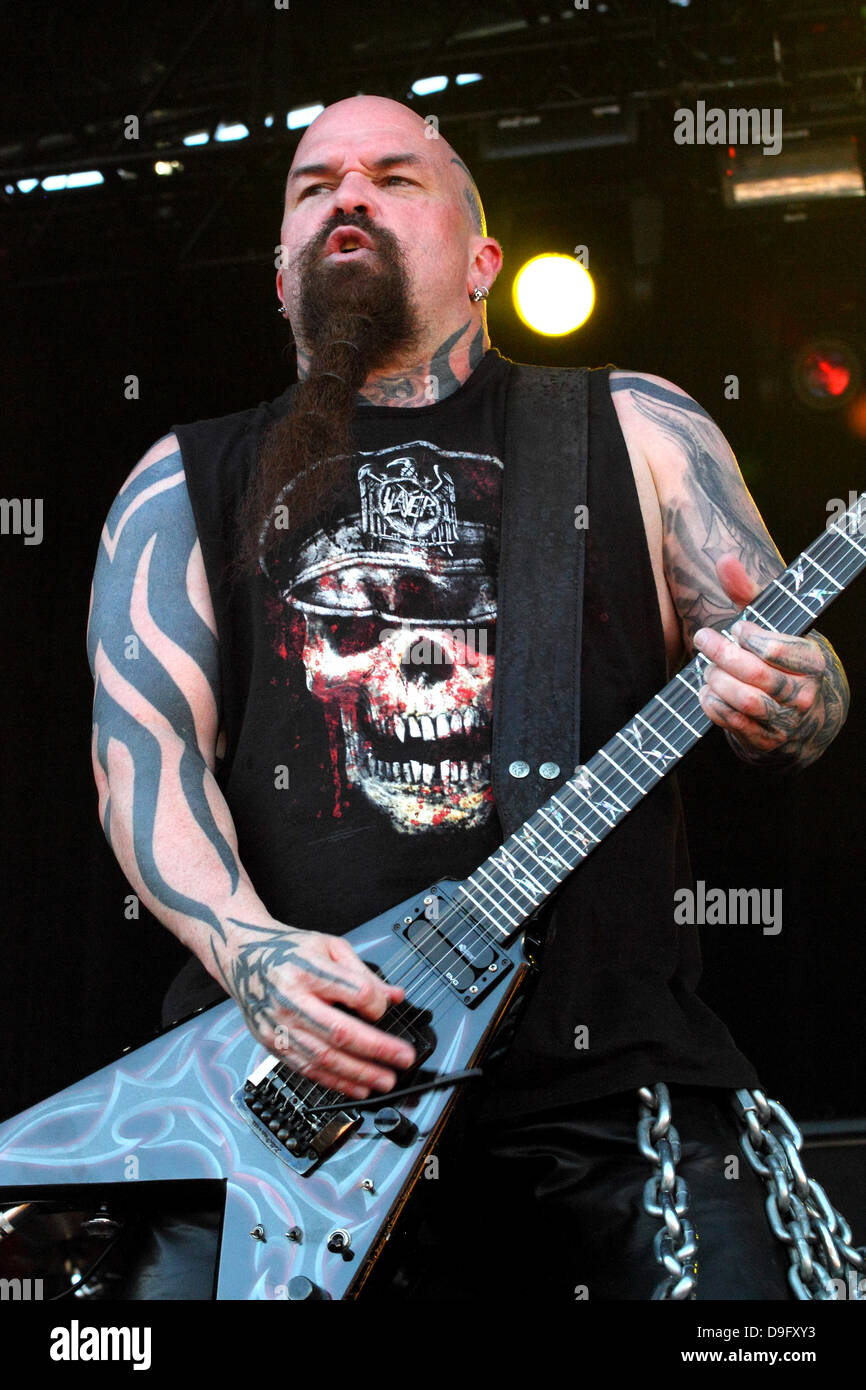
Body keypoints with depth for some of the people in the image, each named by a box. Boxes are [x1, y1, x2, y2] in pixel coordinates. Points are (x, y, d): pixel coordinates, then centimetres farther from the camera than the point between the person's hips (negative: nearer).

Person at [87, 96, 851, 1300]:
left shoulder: (635, 430, 13)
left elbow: (800, 686, 11)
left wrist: (780, 700, -14)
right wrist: (247, 948, -16)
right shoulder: (191, 480, 14)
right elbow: (144, 737, 2)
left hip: (604, 1064, 0)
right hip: (286, 1074, 0)